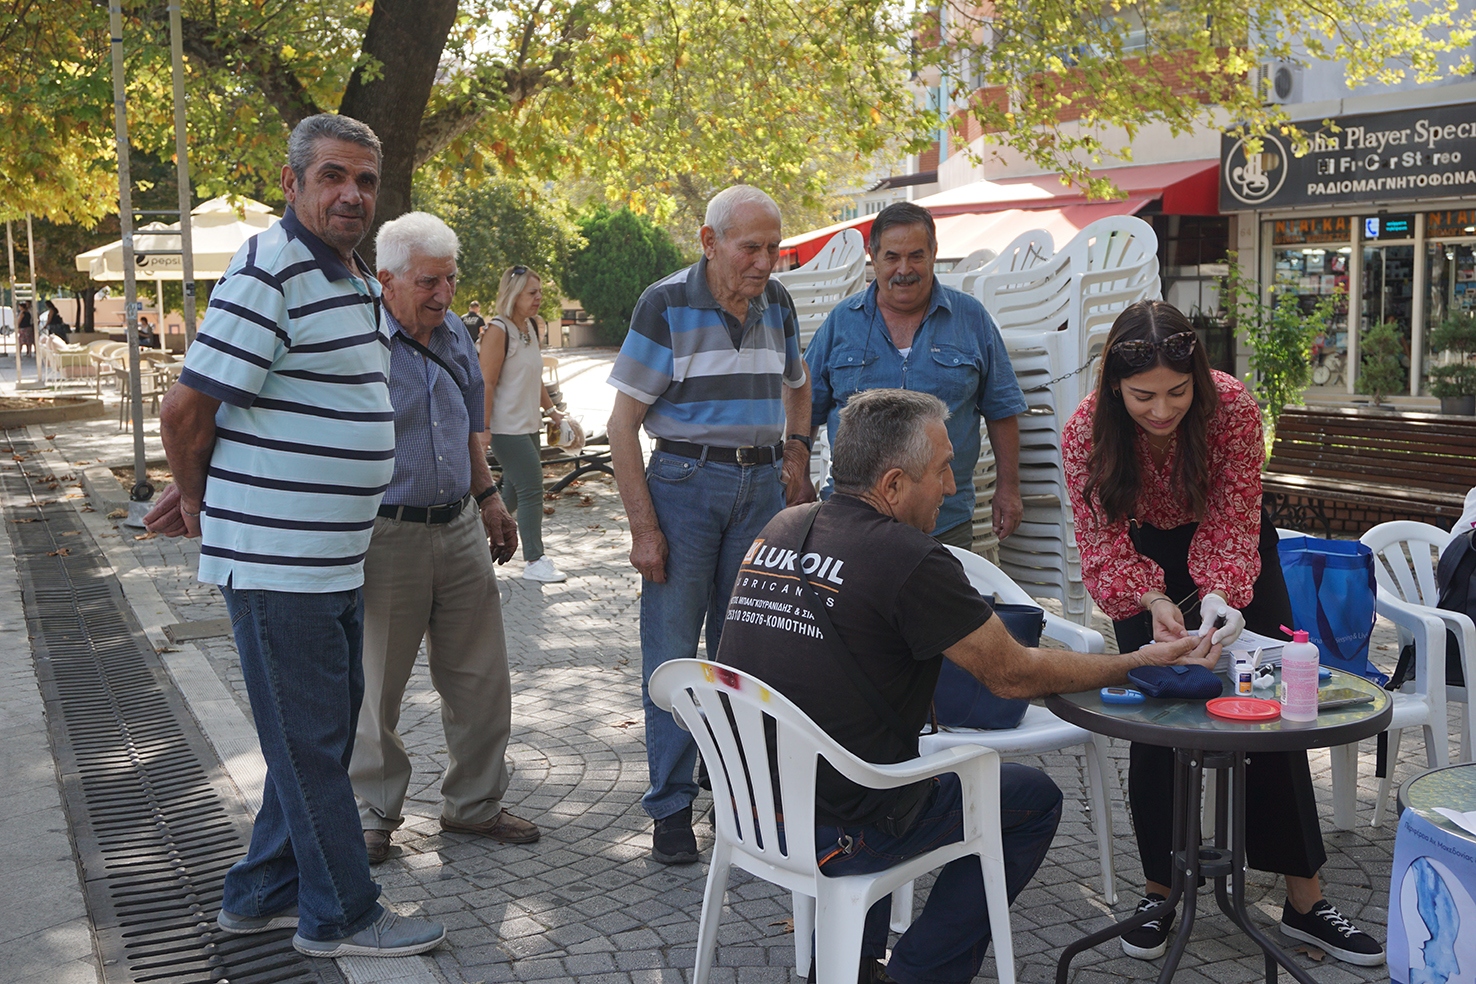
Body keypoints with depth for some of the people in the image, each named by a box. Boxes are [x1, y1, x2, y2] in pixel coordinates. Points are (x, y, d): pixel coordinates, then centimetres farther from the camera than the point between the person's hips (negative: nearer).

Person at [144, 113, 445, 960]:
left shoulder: (356, 279, 14)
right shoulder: (268, 274, -16)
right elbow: (188, 410, -17)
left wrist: (204, 490, 18)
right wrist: (198, 495, 0)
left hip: (337, 560, 9)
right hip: (277, 561, -9)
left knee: (328, 730, 18)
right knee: (310, 741, 2)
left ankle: (262, 894, 32)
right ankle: (341, 915, 17)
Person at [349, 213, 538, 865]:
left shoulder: (457, 337, 10)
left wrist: (488, 499, 23)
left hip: (460, 530, 6)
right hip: (387, 535, -6)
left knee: (480, 680, 11)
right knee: (376, 685, 6)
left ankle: (473, 803, 26)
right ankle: (374, 816, 23)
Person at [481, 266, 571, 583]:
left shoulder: (530, 327, 11)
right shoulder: (498, 330, -15)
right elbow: (487, 383, -18)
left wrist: (550, 408, 19)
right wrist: (483, 430, -21)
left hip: (528, 425, 9)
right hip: (507, 428, -9)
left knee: (514, 490, 14)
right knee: (531, 490, -7)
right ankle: (534, 562, 0)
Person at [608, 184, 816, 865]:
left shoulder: (777, 302, 8)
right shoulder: (666, 303, -8)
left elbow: (797, 386, 27)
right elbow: (623, 422, -9)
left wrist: (797, 453, 8)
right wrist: (643, 527, -13)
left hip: (763, 485, 5)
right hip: (686, 482, -4)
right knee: (672, 652, -1)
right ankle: (671, 808, 10)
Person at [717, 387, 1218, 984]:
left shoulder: (780, 529, 4)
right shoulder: (908, 559, -18)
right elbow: (1014, 675, -9)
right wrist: (1139, 664, 3)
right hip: (832, 833, -7)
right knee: (1033, 799, 12)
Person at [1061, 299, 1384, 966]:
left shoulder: (1232, 406, -31)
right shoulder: (1086, 434, -29)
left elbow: (1230, 524, -29)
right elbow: (1104, 543, -25)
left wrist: (1219, 598, -47)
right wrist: (1153, 602, -43)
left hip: (1235, 558, 0)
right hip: (1148, 564, 0)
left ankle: (1304, 900, 9)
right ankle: (1158, 891, 12)